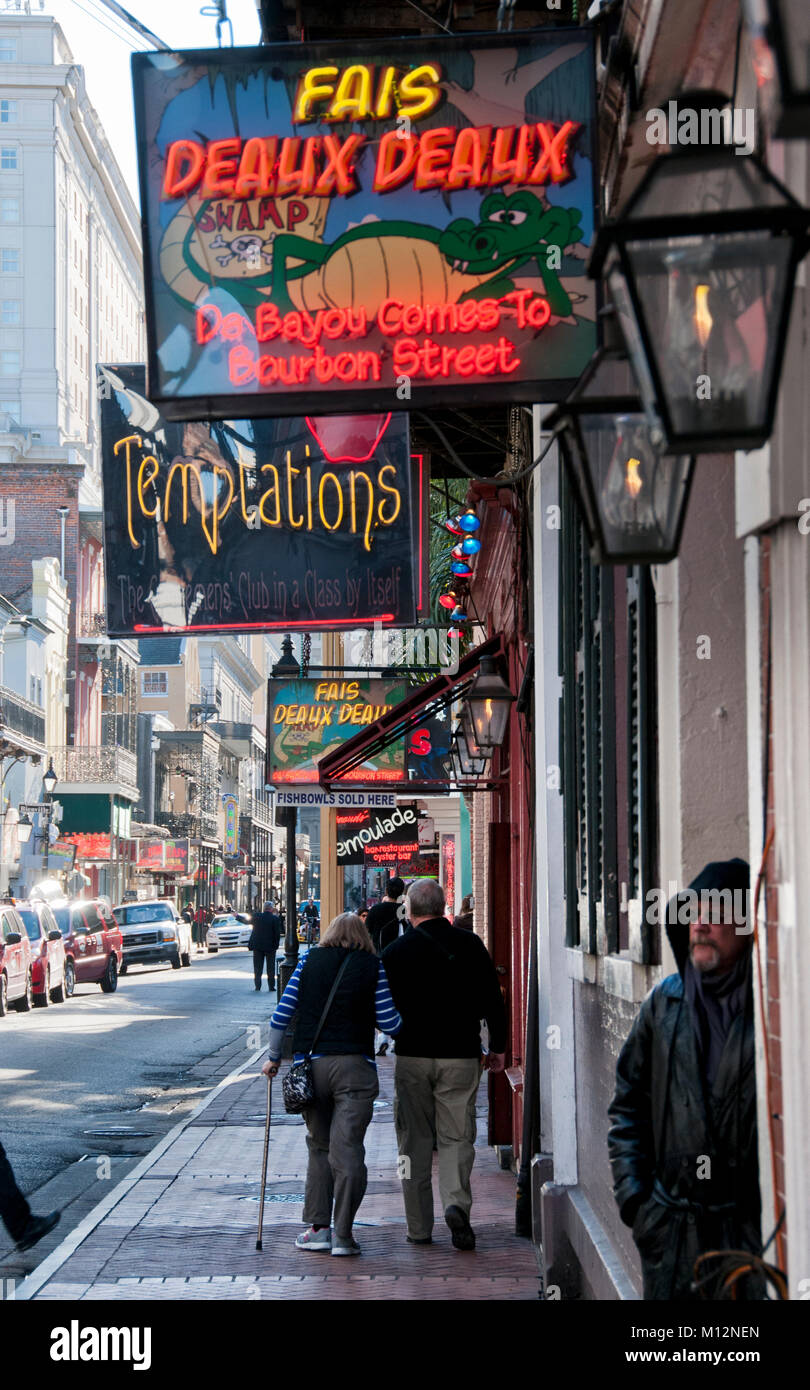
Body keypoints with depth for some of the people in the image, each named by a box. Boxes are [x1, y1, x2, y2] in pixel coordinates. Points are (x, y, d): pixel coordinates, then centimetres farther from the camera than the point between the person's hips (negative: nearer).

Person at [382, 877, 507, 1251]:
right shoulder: (470, 944, 0)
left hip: (412, 1055, 0)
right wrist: (498, 1047, 12)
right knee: (456, 1136, 6)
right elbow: (493, 999, 2)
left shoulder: (396, 951, -3)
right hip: (460, 1055, 0)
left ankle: (419, 1227, 8)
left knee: (415, 1139, 7)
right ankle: (456, 1202, -19)